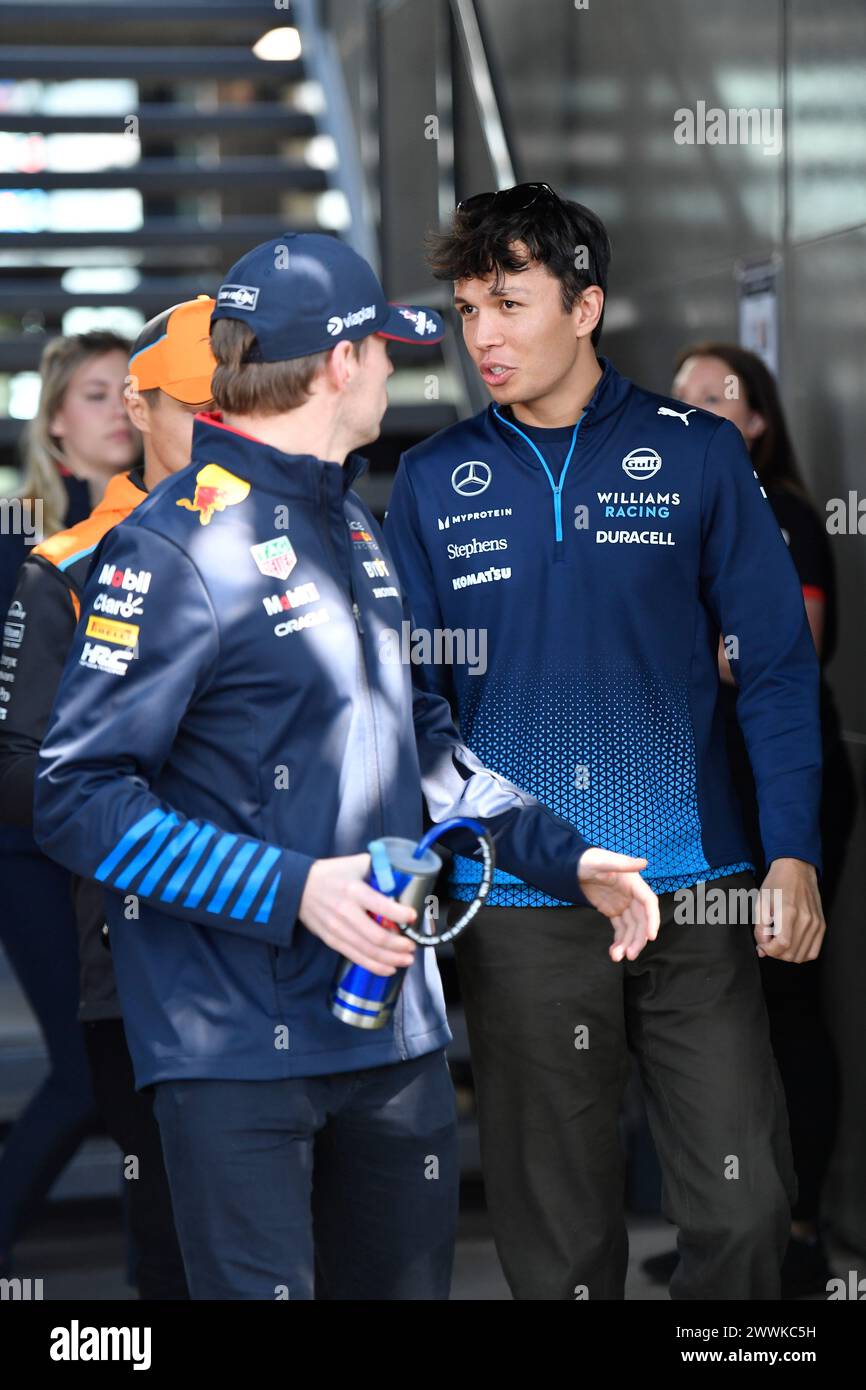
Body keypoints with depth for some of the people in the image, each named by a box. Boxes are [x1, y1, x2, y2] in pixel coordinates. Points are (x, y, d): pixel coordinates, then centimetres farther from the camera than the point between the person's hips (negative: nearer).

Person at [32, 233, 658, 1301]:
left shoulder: (353, 525, 15)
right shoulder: (175, 548, -13)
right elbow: (77, 800, -16)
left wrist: (565, 856, 15)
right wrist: (293, 889, -22)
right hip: (238, 1044, -8)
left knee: (407, 1280, 15)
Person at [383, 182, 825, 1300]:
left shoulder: (696, 454, 0)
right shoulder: (431, 483, 5)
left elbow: (776, 662, 2)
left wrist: (792, 850, -6)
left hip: (695, 890, -1)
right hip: (516, 905, 1)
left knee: (745, 1201, -1)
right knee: (556, 1228, 8)